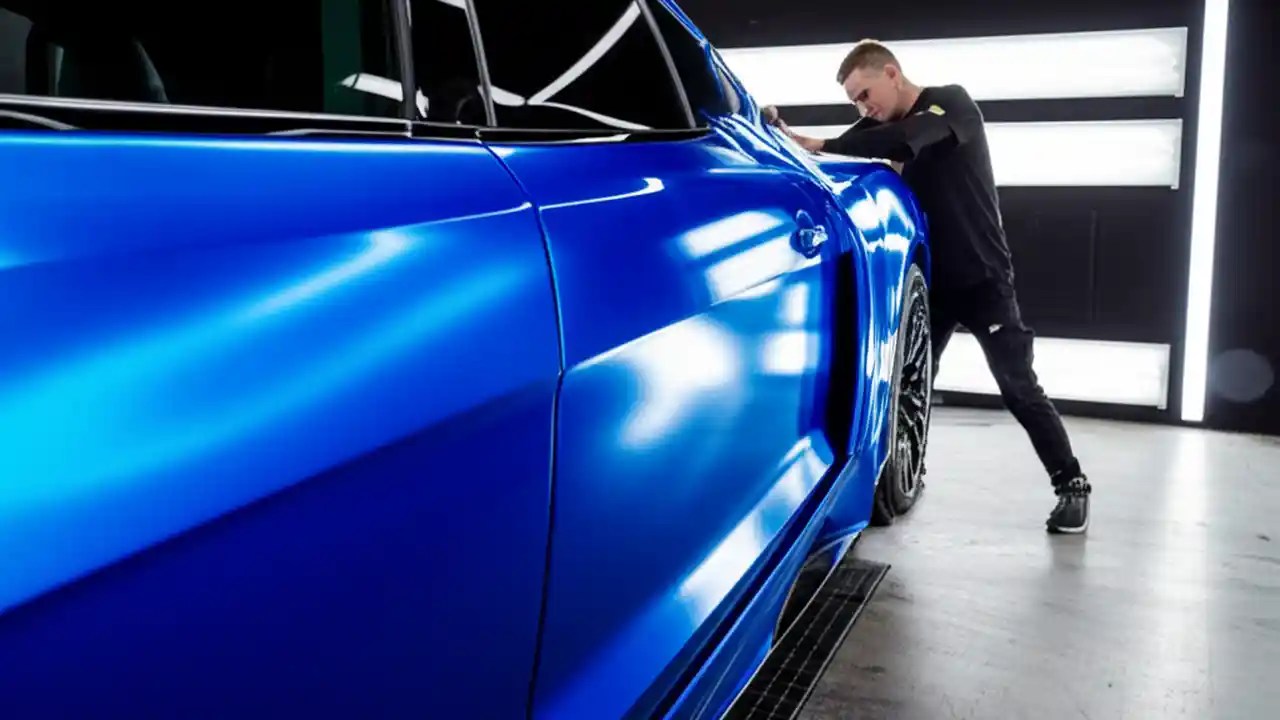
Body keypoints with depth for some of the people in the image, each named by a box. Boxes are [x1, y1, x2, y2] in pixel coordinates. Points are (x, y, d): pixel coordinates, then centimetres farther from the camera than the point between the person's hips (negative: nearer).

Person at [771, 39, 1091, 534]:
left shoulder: (952, 103, -12)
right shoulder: (882, 128, 7)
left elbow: (903, 140, -31)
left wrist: (815, 147, -36)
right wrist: (792, 139, -28)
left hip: (982, 277, -5)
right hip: (931, 280, 6)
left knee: (1019, 388, -3)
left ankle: (1072, 485, 9)